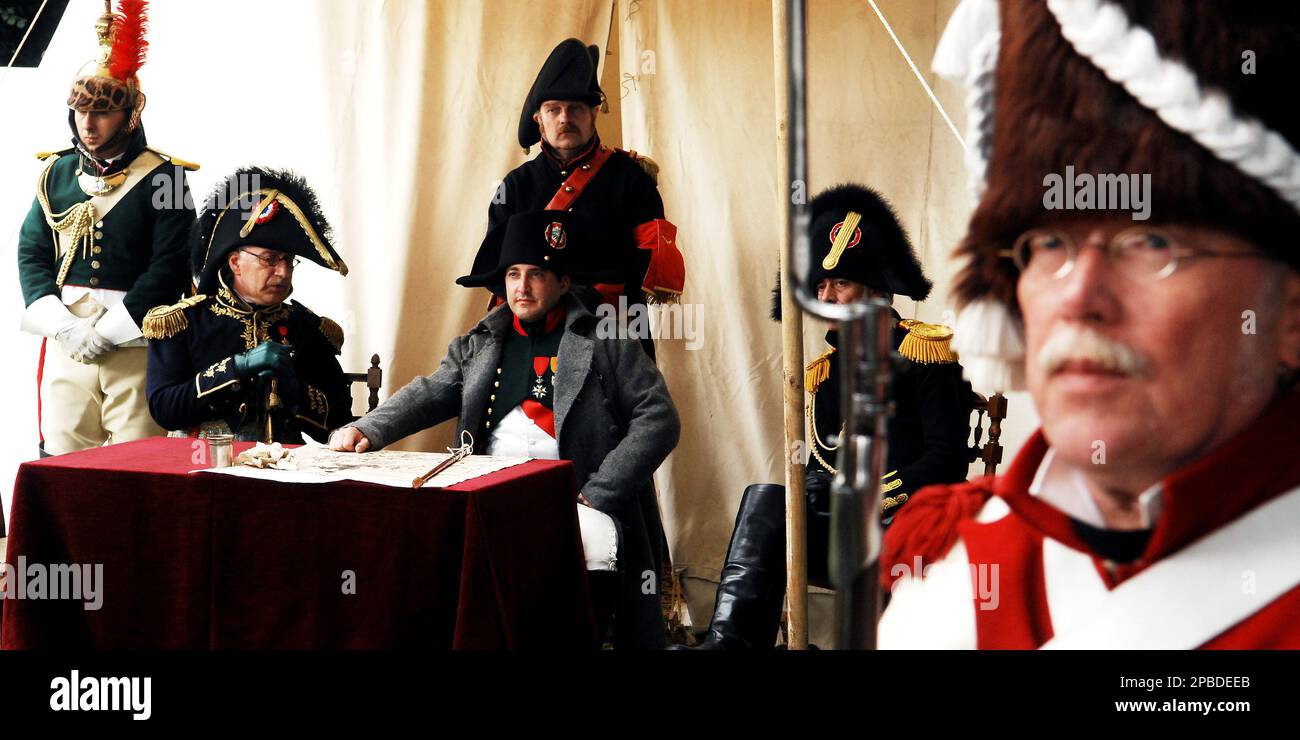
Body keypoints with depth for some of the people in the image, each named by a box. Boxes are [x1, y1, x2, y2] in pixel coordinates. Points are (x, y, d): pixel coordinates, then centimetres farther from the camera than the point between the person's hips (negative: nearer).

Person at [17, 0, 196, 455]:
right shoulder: (56, 174, 12)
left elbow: (171, 267, -8)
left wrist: (106, 330, -12)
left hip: (136, 343, -3)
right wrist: (64, 326, -6)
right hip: (65, 343, 4)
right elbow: (31, 255, 9)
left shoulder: (163, 177, -2)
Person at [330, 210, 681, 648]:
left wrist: (595, 495, -10)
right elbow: (429, 394, 11)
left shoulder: (607, 343, 7)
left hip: (576, 503, -3)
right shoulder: (479, 346, 19)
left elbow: (658, 419, 0)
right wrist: (367, 431, -9)